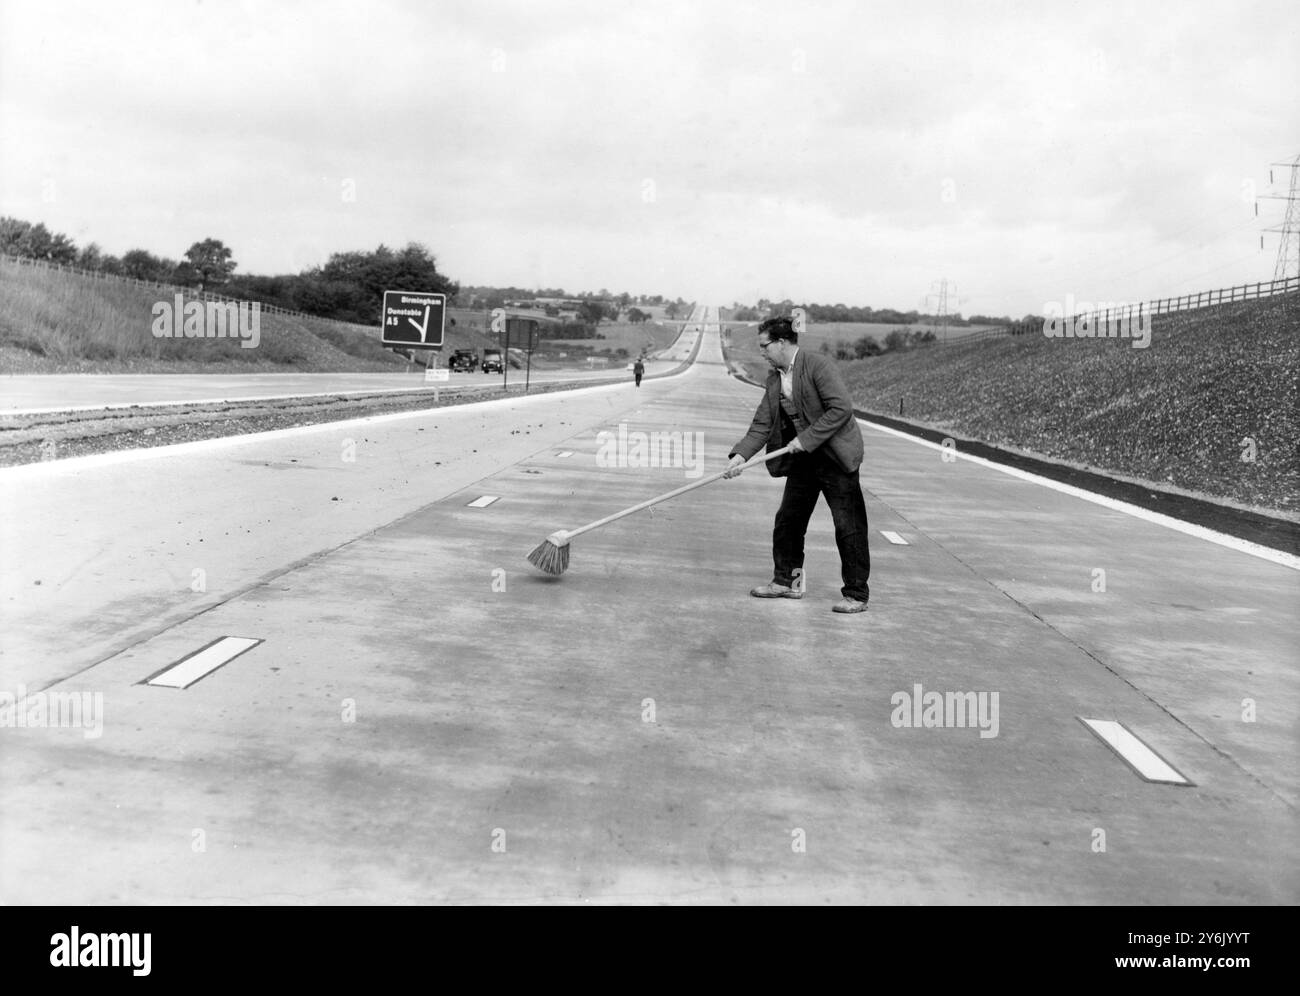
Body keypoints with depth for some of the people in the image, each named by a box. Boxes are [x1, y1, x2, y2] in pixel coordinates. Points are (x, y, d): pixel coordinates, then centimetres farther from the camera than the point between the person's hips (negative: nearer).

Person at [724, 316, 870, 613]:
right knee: (787, 521, 12)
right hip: (801, 460, 8)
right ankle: (787, 581, 27)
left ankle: (856, 594, 4)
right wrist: (741, 454, -9)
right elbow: (762, 424, 5)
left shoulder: (819, 366, -16)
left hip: (835, 457, -8)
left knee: (848, 527, -4)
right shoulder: (773, 379, 7)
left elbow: (841, 408, -22)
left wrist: (806, 438, -22)